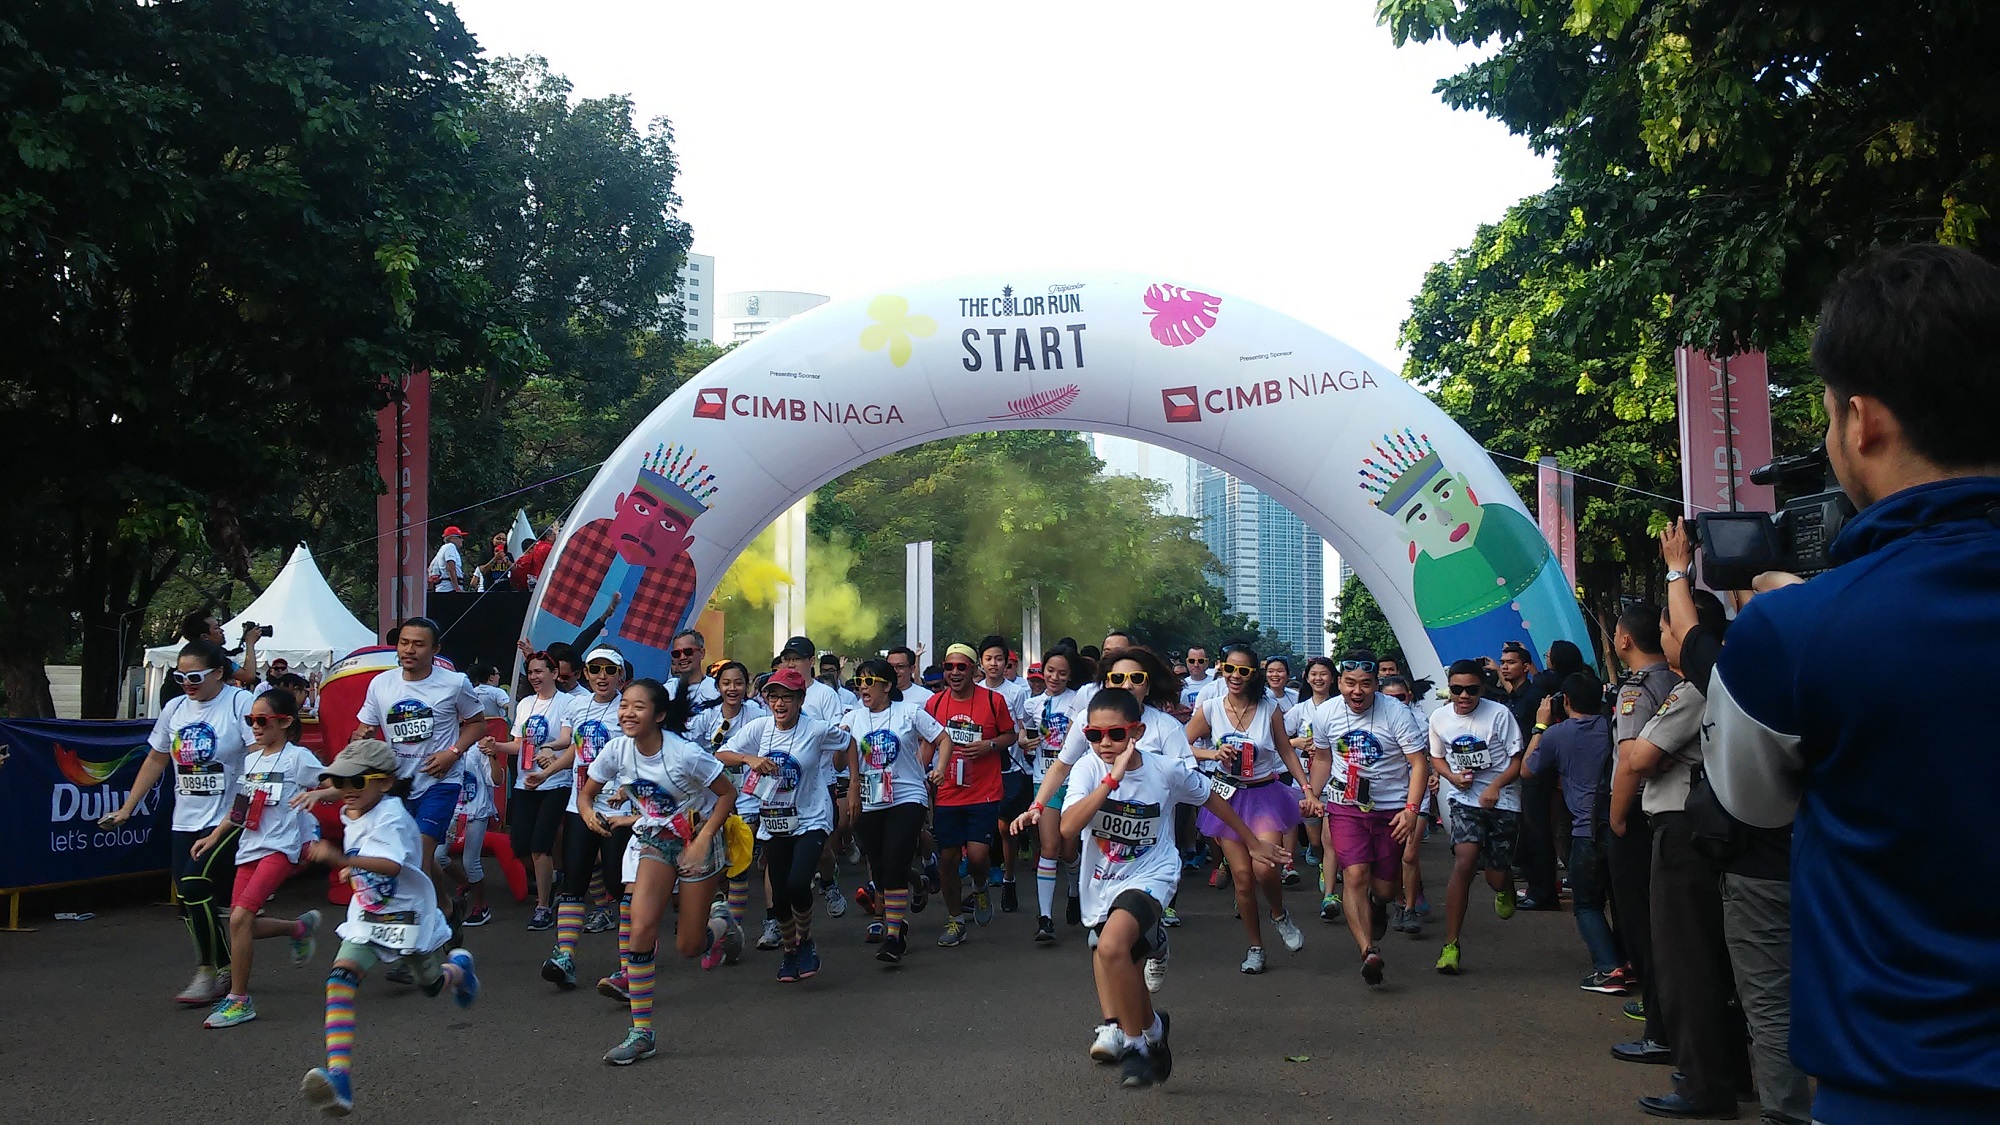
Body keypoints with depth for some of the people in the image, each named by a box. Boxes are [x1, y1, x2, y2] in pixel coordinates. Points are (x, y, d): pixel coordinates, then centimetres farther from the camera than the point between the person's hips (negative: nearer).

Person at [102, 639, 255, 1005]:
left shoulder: (240, 703, -9)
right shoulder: (175, 709, 10)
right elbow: (156, 760, 20)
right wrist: (126, 809, 18)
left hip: (229, 820, -7)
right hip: (185, 822, 7)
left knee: (195, 882, -20)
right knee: (187, 901, 4)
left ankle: (208, 972, -4)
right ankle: (225, 972, 19)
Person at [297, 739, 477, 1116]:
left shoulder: (389, 816, -24)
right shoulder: (350, 815, 2)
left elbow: (392, 865, -42)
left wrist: (339, 858, -52)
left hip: (408, 916, -6)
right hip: (367, 918, 6)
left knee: (431, 984, 16)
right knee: (340, 978, -20)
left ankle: (458, 966, 56)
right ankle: (338, 1077, -30)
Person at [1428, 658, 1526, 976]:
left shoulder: (1499, 714, -9)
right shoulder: (1440, 717, 0)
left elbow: (1518, 760, -6)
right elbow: (1437, 757, 16)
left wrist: (1496, 785, -22)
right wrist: (1454, 777, -5)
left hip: (1502, 800, -1)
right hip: (1465, 799, 1)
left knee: (1497, 878, 4)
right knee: (1464, 863, -20)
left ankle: (1505, 889, 47)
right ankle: (1451, 945, -14)